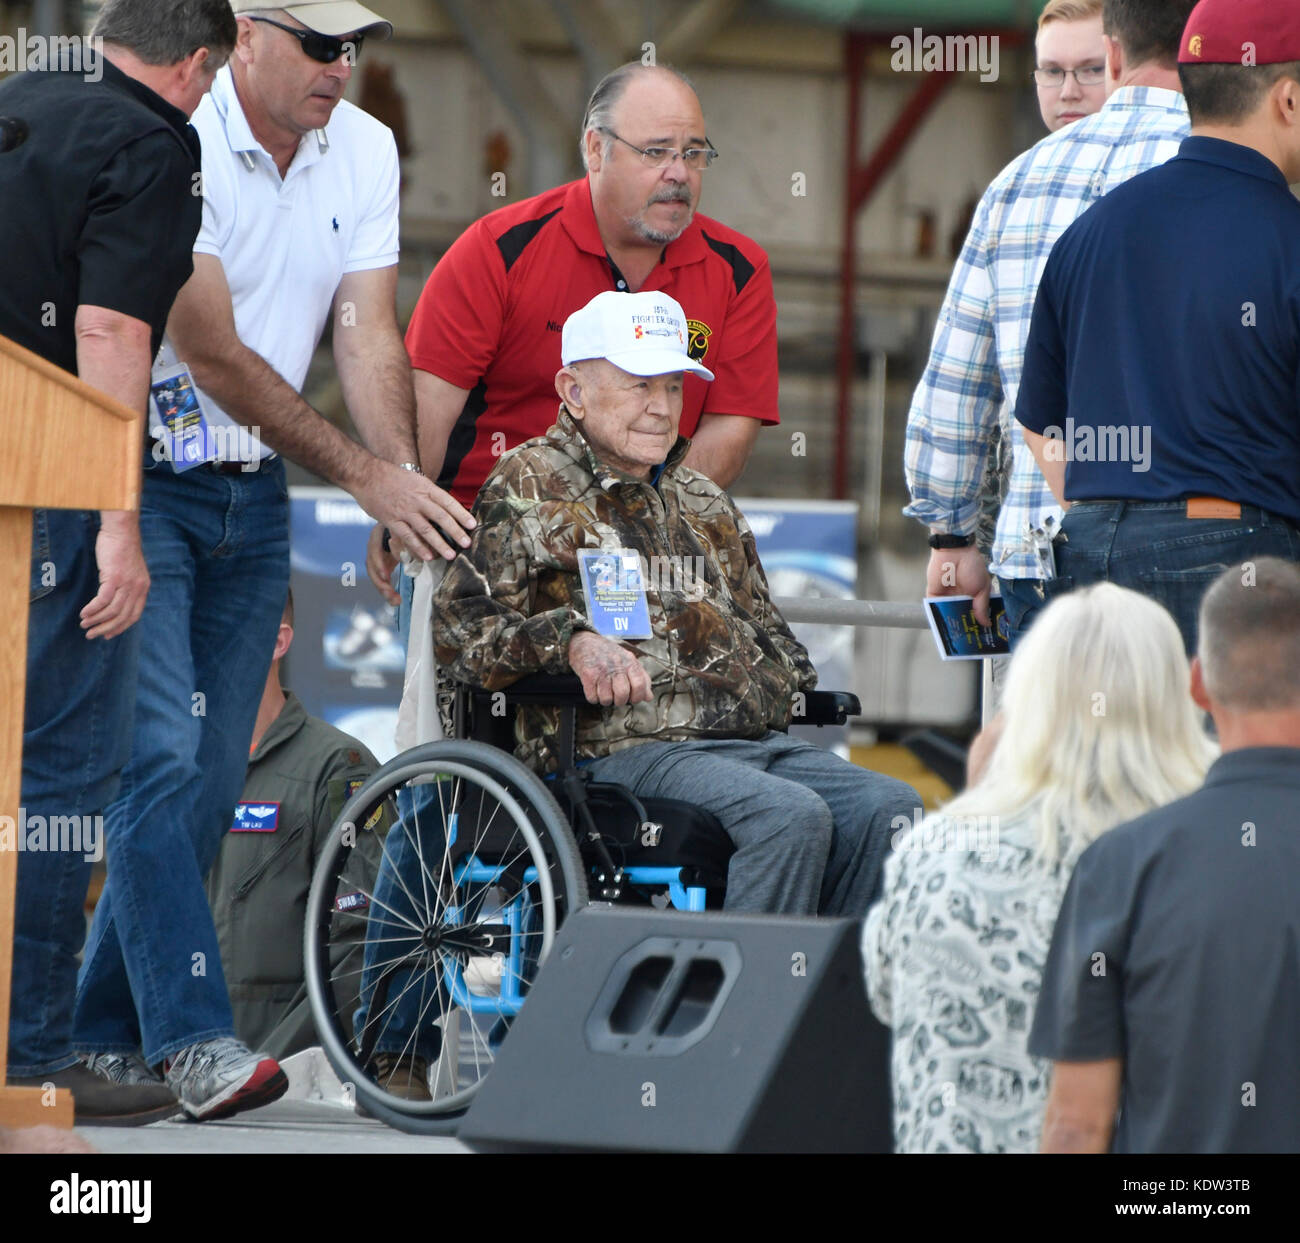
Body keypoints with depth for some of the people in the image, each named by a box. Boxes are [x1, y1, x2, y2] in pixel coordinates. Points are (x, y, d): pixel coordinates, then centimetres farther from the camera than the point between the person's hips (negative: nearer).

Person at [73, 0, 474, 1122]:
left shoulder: (364, 152, 2)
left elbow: (367, 335, -5)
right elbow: (215, 361, -20)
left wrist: (405, 488, -21)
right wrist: (365, 473, -20)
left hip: (253, 490, 7)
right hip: (139, 475, -7)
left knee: (213, 777, 6)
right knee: (160, 756, -16)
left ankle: (105, 1030, 15)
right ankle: (194, 1038, -21)